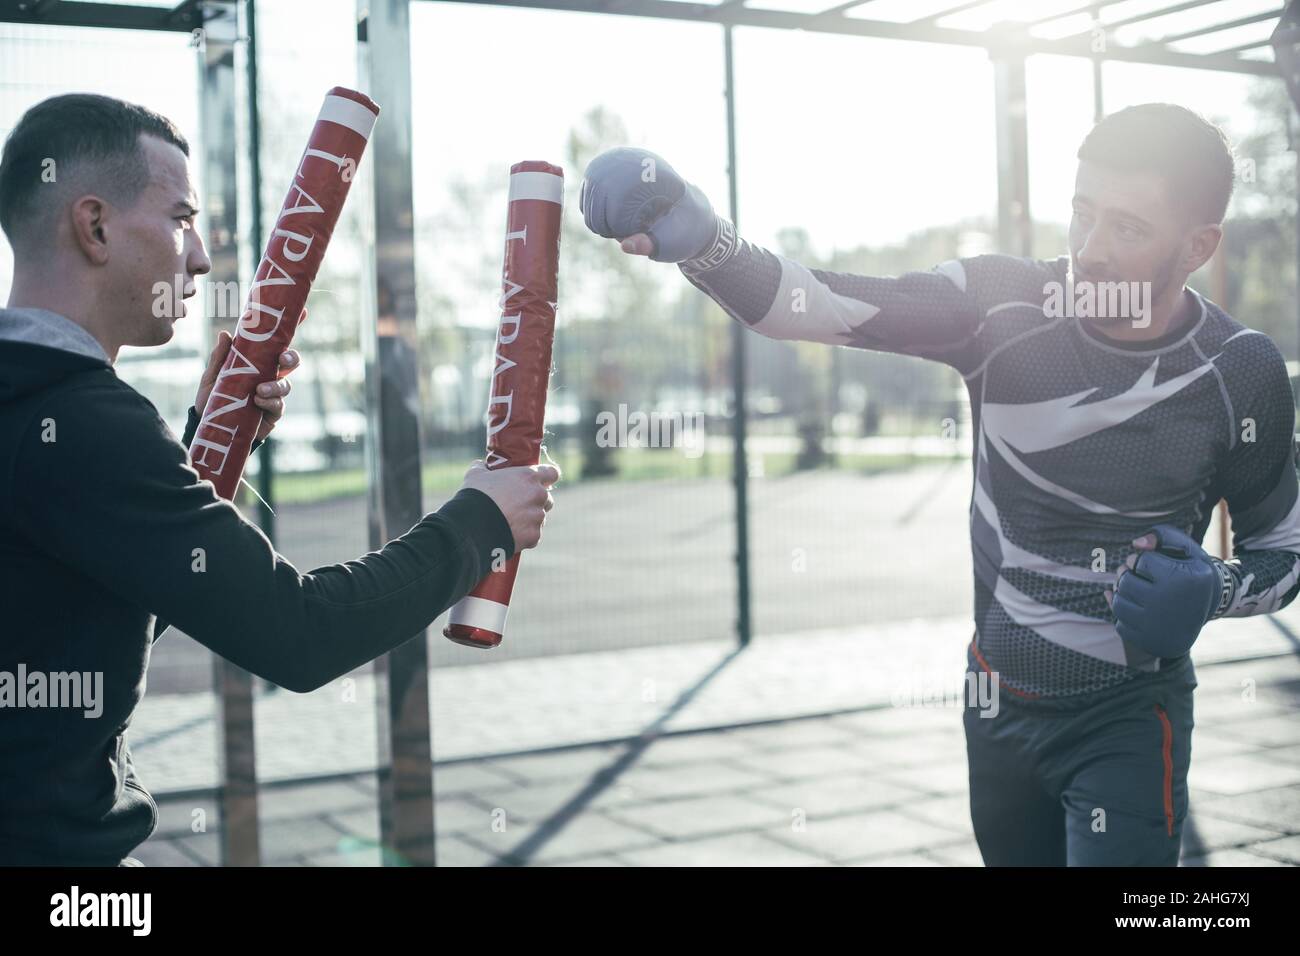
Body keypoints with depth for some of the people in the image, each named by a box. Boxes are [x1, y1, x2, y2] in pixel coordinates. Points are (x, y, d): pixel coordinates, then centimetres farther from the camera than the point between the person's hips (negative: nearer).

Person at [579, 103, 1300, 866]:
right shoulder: (1002, 302, -12)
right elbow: (817, 303, -23)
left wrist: (1211, 595, -20)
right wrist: (705, 241, -42)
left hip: (1125, 718, -2)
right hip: (997, 696, 3)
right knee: (1013, 855, 19)